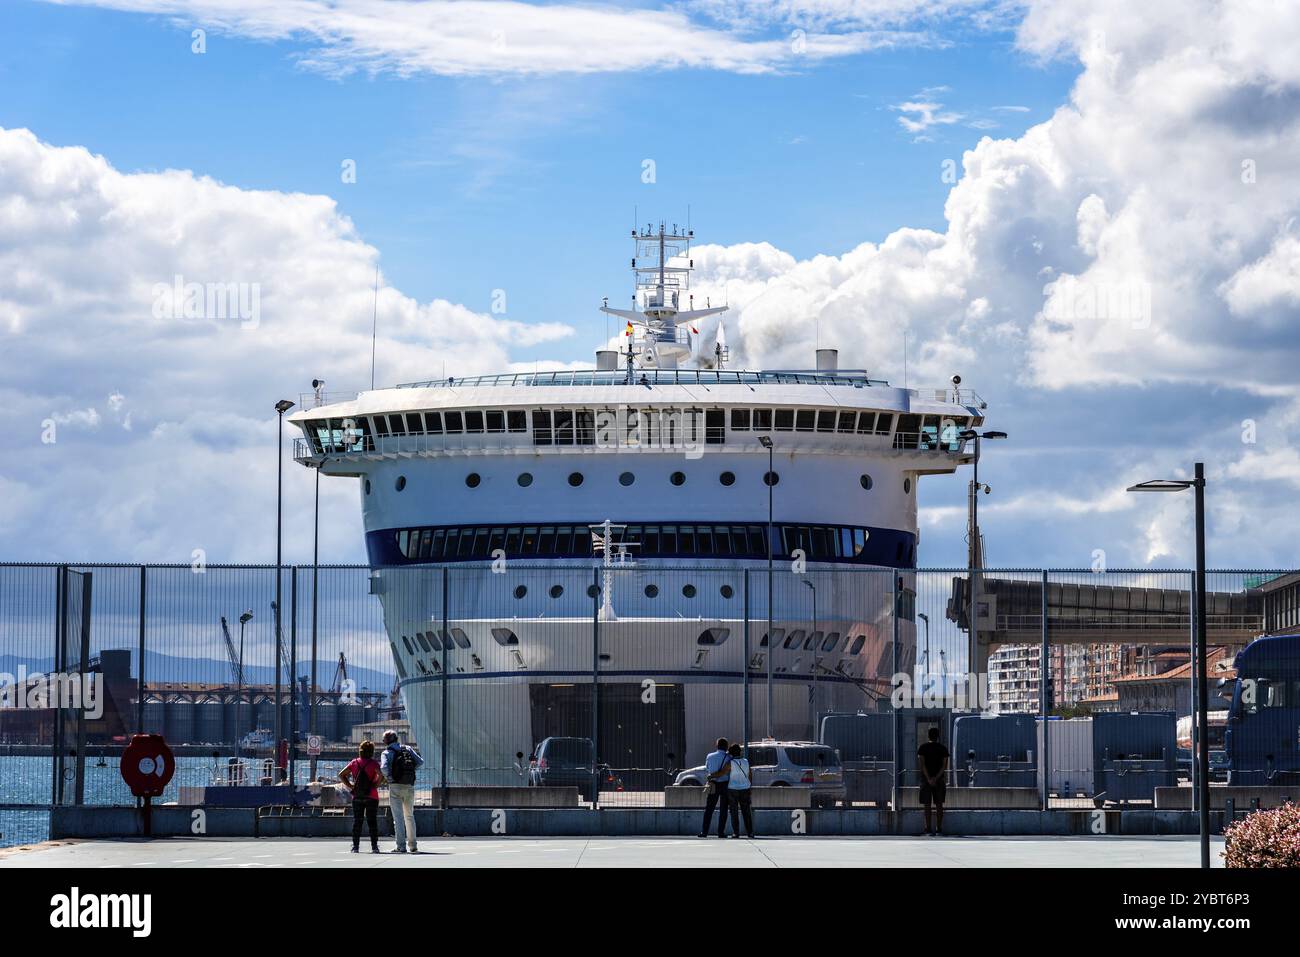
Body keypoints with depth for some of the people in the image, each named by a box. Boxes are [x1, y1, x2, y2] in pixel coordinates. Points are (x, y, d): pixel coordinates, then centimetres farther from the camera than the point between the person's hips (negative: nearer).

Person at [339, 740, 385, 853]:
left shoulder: (354, 762, 4)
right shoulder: (373, 763, -7)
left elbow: (341, 775, 4)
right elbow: (381, 776, -22)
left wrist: (349, 786, 4)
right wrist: (376, 785, -8)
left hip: (357, 797, 3)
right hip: (371, 797, -3)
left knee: (356, 822, 7)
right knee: (372, 822, 2)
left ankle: (355, 846, 5)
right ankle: (374, 846, 0)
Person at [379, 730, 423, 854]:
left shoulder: (387, 752, -1)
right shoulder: (408, 748, 12)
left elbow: (384, 767, -18)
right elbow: (420, 762, 3)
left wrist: (389, 777, -3)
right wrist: (411, 770, 12)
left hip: (396, 786, -4)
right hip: (410, 786, 4)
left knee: (398, 818, -2)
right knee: (409, 816, 16)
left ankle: (401, 847, -7)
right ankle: (413, 845, 15)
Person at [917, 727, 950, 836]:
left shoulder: (923, 748, -1)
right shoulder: (943, 749, 1)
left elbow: (922, 764, -9)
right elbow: (944, 765, -6)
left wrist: (929, 779, -13)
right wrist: (936, 778, -11)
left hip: (926, 778, -1)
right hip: (939, 779, 1)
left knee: (927, 805, 1)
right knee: (939, 805, 4)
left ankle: (928, 828, -4)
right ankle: (939, 828, 1)